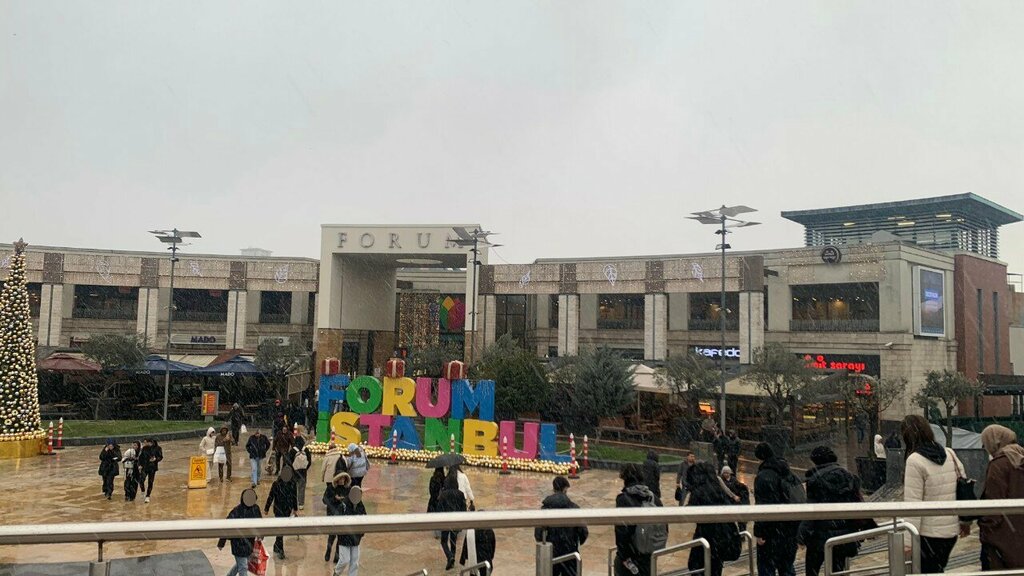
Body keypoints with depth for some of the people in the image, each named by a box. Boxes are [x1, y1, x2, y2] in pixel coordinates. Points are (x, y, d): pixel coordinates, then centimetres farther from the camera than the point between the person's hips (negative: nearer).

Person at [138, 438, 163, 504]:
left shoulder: (157, 448, -8)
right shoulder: (144, 448, 1)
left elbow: (160, 457, -4)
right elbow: (141, 457, 10)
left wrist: (155, 459, -24)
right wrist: (140, 464, 1)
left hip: (152, 467, -2)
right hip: (145, 467, 2)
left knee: (150, 482, 4)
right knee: (141, 480, -16)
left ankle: (147, 497, 18)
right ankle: (143, 490, 13)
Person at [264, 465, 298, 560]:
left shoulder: (292, 484, -2)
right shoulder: (276, 484, -13)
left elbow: (294, 497, 9)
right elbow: (271, 497, -6)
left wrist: (295, 508, 17)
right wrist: (266, 508, -1)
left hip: (288, 511, 4)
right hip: (279, 510, -4)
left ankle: (276, 547, 35)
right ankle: (280, 551, 1)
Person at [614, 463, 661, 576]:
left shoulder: (623, 499, -15)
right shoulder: (653, 497, 1)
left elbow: (621, 532, -21)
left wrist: (624, 557, -14)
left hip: (631, 555, -5)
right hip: (650, 555, 5)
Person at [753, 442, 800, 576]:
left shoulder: (763, 476, -16)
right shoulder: (788, 473, 9)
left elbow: (762, 507, -20)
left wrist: (759, 532, -16)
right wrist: (795, 527, 19)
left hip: (772, 531, -8)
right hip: (790, 529, 8)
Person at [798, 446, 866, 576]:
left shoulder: (815, 478, -9)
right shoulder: (847, 475, 5)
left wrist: (802, 535, -11)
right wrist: (868, 527, 18)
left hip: (822, 532, -5)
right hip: (844, 531, 5)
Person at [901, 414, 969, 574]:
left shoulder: (915, 460, -17)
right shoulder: (950, 454, 3)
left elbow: (913, 504, -19)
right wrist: (966, 521, 20)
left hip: (929, 533, -7)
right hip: (951, 530, 7)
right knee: (937, 570, 23)